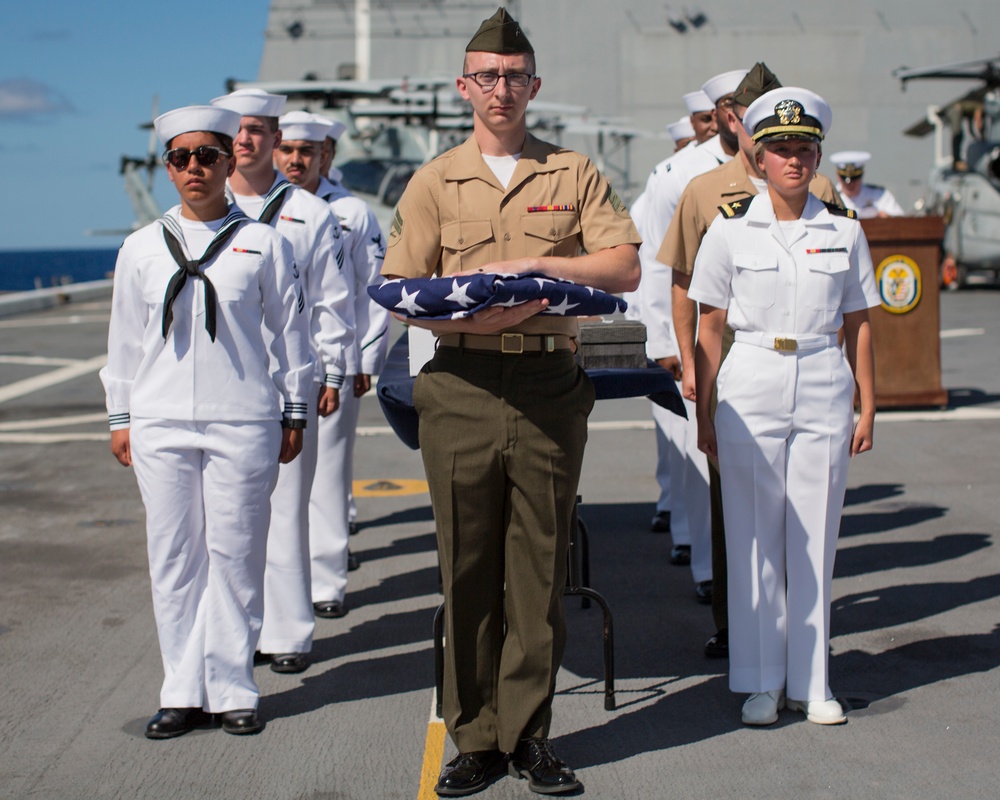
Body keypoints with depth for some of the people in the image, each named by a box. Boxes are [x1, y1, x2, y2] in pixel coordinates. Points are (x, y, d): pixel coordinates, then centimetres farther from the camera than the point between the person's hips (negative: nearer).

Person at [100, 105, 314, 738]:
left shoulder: (264, 244, 4)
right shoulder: (143, 247, 10)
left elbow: (289, 330, 8)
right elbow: (125, 336, 14)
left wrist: (295, 413, 7)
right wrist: (120, 416, 12)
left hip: (243, 423, -2)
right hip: (159, 424, 2)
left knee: (236, 554, 0)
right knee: (173, 556, 4)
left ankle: (232, 689, 11)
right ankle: (184, 692, 13)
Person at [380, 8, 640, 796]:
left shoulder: (575, 174, 10)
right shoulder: (434, 182, 10)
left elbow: (625, 268, 2)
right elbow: (400, 289, 5)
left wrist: (536, 262, -11)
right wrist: (472, 315, -13)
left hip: (549, 385, 0)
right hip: (462, 387, 0)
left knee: (538, 566, 3)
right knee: (468, 568, 3)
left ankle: (530, 733, 12)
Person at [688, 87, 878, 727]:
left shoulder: (845, 229, 5)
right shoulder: (731, 228, 0)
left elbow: (859, 326, 9)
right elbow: (710, 329, 3)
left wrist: (868, 408, 5)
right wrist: (704, 414, 0)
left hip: (823, 393, 1)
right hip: (751, 391, -1)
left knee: (815, 538, 6)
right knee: (755, 537, 3)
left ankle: (810, 681, 17)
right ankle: (761, 681, 15)